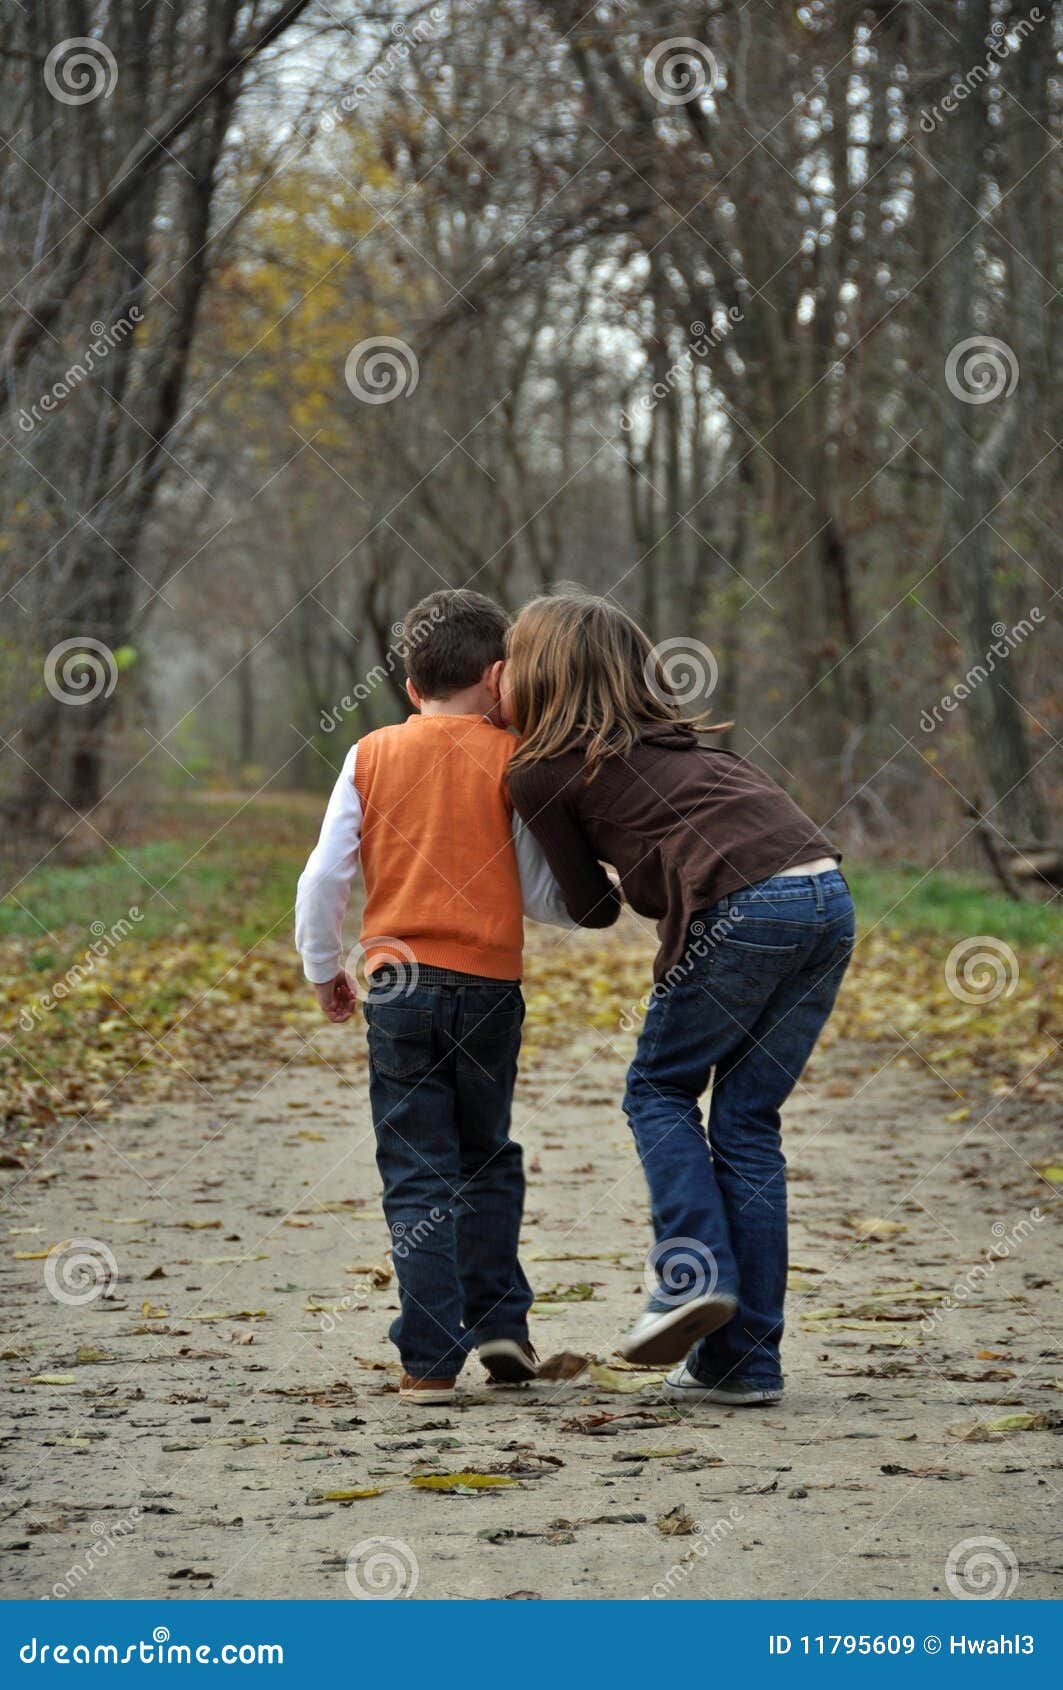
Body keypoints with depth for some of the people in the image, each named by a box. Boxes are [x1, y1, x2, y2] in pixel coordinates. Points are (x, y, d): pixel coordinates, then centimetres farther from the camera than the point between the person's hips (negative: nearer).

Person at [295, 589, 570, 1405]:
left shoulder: (371, 755, 4)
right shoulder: (510, 759, 0)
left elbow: (324, 878, 3)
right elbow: (541, 894, 1)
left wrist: (324, 969, 17)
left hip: (401, 982, 0)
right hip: (490, 984, 0)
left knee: (418, 1175, 3)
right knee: (488, 1159, 20)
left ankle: (431, 1360, -3)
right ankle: (498, 1319, 12)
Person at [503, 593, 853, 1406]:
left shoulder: (538, 772, 8)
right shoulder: (663, 736, 28)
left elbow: (592, 907, 18)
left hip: (744, 909, -6)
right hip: (830, 896, 7)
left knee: (659, 1088, 16)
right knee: (749, 1117, 13)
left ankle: (693, 1270, -5)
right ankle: (744, 1359, 11)